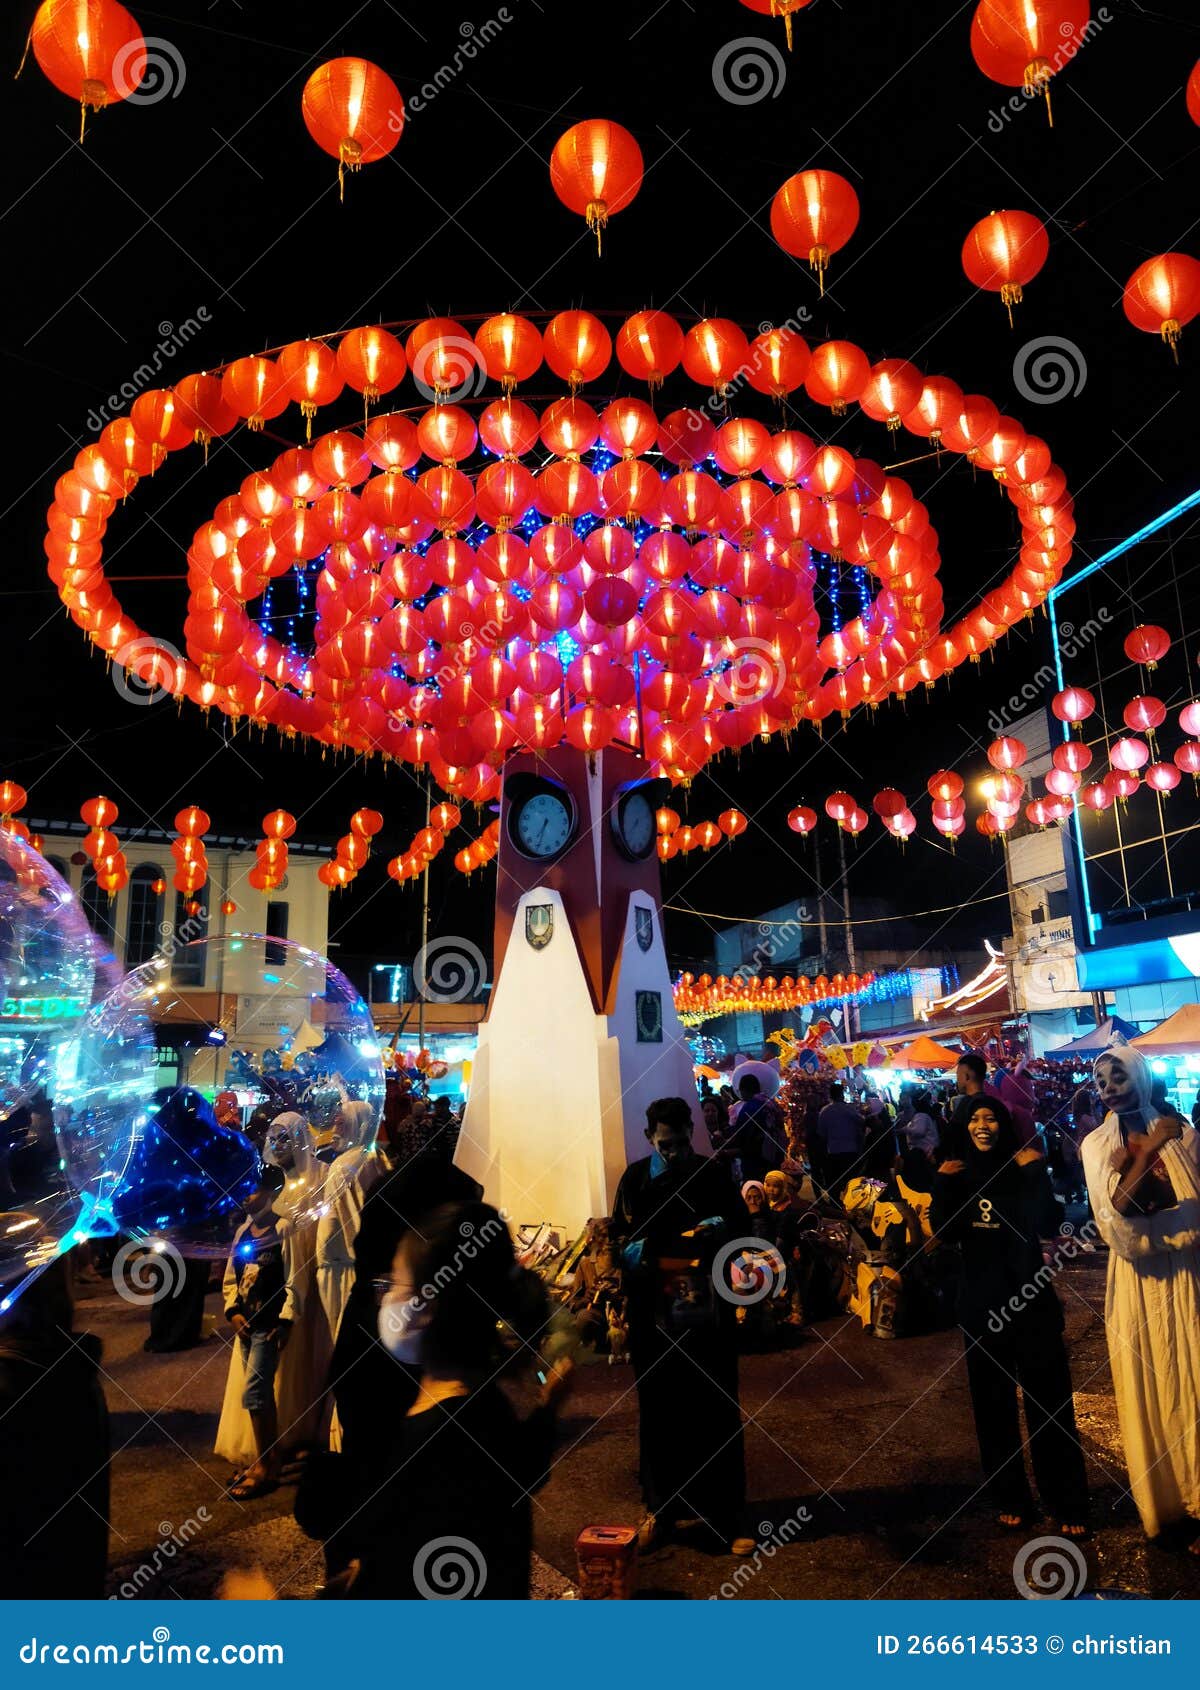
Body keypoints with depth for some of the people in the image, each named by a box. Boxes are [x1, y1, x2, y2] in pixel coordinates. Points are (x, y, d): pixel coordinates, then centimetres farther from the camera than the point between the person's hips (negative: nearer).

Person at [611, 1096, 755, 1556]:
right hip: (653, 1312, 1)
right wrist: (631, 1251, -21)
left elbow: (743, 1226, 2)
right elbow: (621, 1237, 2)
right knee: (659, 1410, 11)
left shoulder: (712, 1173, -2)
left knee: (715, 1411, 5)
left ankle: (723, 1516, 18)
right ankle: (661, 1507, 28)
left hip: (707, 1310, 0)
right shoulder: (635, 1178, 0)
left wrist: (722, 1227, -20)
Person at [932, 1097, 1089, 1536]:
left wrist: (1037, 1175, -22)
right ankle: (1011, 1499, 25)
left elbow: (1049, 1227, -13)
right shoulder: (958, 1174, 2)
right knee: (993, 1403, 11)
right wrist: (943, 1185, -18)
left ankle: (1067, 1504, 15)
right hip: (981, 1301, 2)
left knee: (1049, 1401, 2)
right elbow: (945, 1233, -7)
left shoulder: (1022, 1168, -3)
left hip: (1030, 1295, -2)